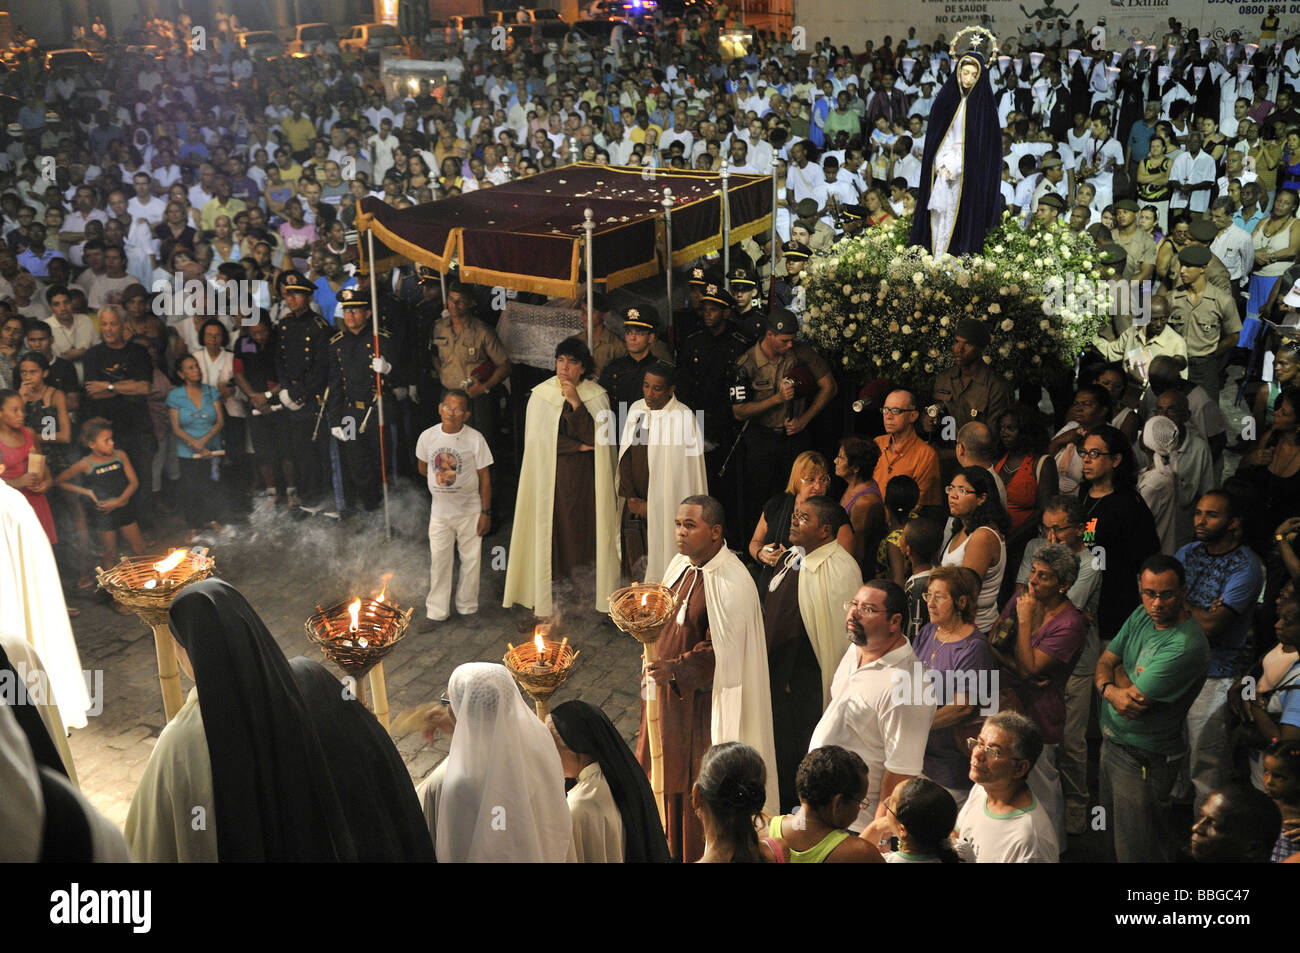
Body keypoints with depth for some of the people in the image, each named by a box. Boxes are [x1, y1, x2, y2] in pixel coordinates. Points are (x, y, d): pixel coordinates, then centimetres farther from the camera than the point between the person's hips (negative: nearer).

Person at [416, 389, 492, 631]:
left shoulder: (475, 439, -14)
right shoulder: (428, 437, -8)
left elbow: (484, 477, -9)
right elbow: (423, 468, 12)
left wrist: (486, 512, -9)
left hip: (469, 511, -1)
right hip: (439, 511, 2)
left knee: (470, 560, 8)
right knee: (438, 561, 6)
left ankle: (467, 608, 25)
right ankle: (436, 612, 17)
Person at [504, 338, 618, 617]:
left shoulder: (596, 397, 1)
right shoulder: (541, 395, 1)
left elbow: (597, 437, -10)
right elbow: (539, 438, -6)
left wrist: (576, 403, -18)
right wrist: (578, 446, -8)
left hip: (585, 479, 0)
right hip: (550, 477, 0)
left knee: (585, 529, -1)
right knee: (549, 531, -2)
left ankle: (588, 595, 6)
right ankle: (544, 597, 2)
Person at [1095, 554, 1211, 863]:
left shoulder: (1186, 646, -28)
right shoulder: (1142, 615, 0)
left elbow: (1135, 703, -27)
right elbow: (1104, 662, 4)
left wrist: (1118, 673, -6)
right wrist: (1112, 690, -19)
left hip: (1143, 762, -8)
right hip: (1111, 742, 8)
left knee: (1136, 851, 4)